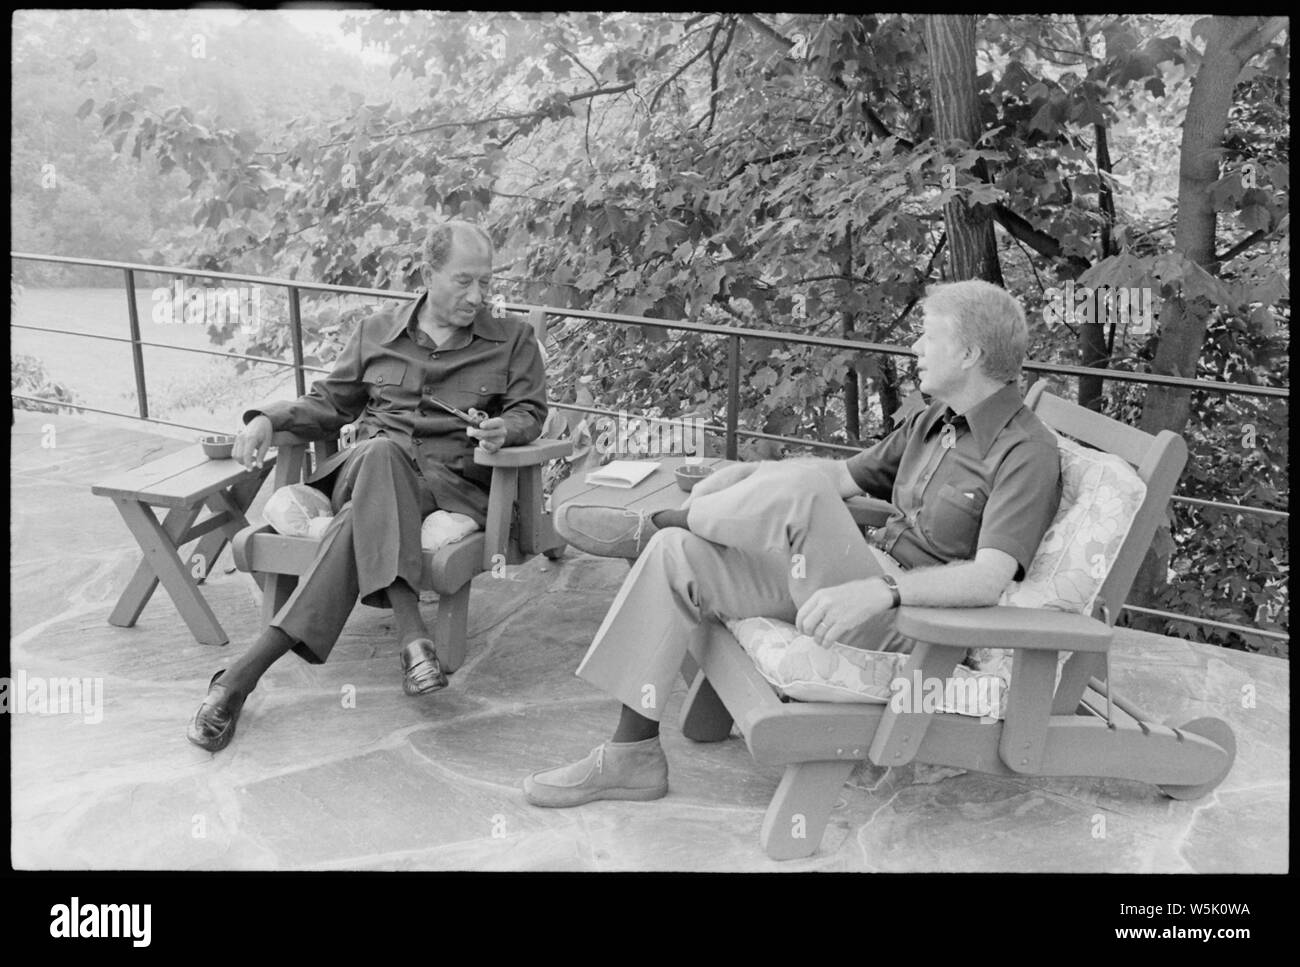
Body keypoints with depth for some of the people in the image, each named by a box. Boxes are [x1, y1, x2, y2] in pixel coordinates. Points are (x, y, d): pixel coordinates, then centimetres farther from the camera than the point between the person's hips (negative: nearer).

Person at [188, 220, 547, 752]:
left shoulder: (513, 339, 15)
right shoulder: (377, 332, 20)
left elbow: (530, 410, 12)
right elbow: (329, 403, 22)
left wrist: (505, 429, -13)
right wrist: (269, 418, 4)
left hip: (454, 482, -1)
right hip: (366, 470, 1)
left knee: (365, 517, -36)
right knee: (380, 451, -40)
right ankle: (411, 632, -48)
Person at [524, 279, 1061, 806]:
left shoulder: (1027, 454, -11)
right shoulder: (928, 421, 16)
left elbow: (989, 580, -24)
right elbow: (844, 475, 20)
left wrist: (881, 590, -38)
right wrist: (739, 483, 9)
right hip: (866, 581, 8)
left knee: (797, 490, -30)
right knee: (676, 556, -7)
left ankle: (650, 527, -2)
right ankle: (631, 756, -5)